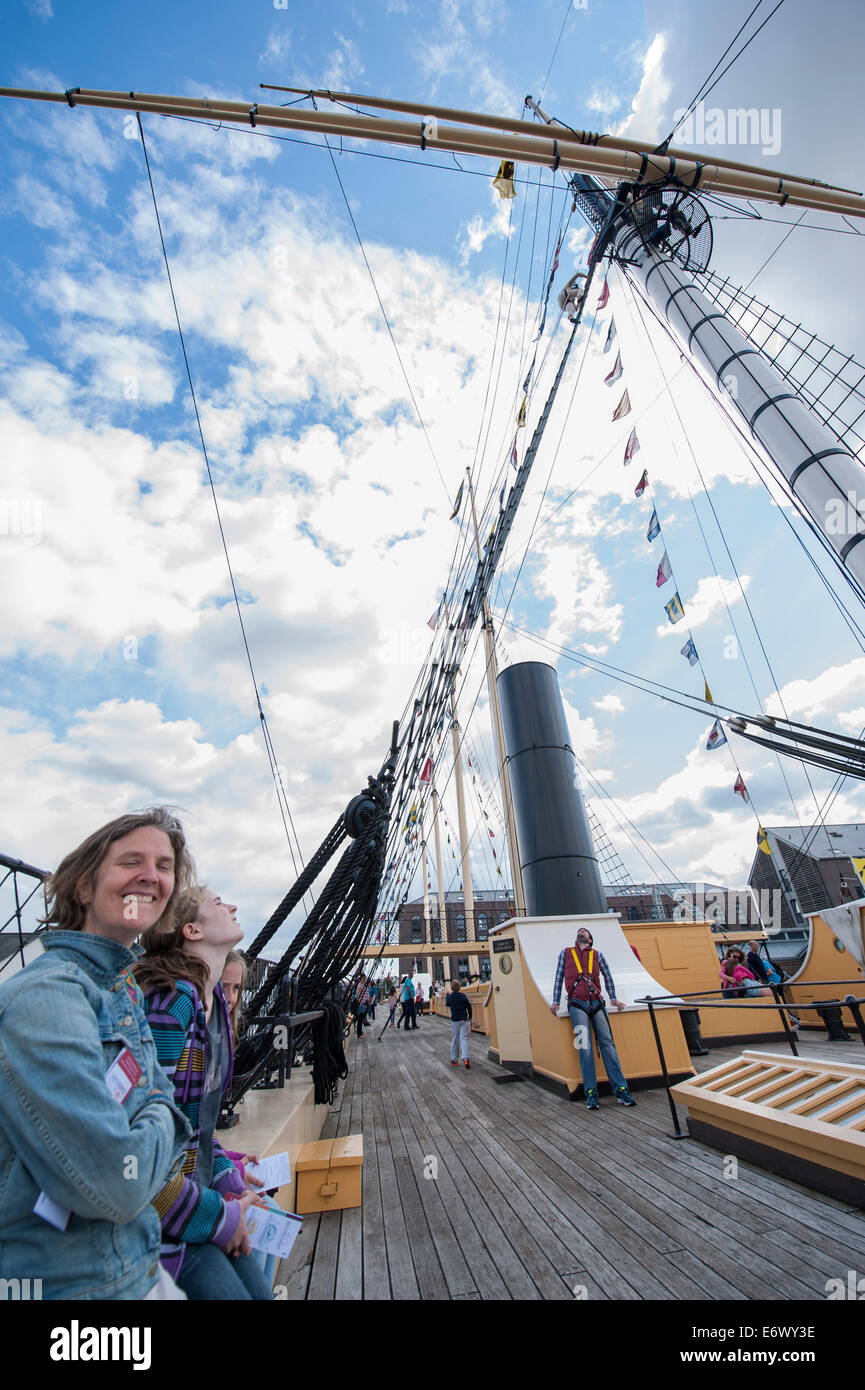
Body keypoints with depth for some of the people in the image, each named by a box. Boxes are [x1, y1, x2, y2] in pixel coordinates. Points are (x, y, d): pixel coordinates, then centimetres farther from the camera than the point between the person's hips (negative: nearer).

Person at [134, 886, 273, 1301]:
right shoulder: (171, 1001, -27)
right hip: (166, 1222, -8)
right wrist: (218, 1216, -17)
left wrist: (229, 1182, 5)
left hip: (201, 1189, 8)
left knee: (259, 1290, 14)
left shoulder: (214, 1000, 3)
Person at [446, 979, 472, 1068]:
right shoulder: (463, 996, -7)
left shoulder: (450, 997, -6)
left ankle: (453, 1059, 18)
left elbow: (447, 1005, 13)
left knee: (454, 1040, 12)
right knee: (464, 1039, -2)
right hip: (464, 1020, -1)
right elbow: (469, 1007, -3)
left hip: (454, 1021, 1)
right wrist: (470, 1017, 11)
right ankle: (465, 1059, -16)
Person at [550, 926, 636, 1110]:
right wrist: (555, 1001, 11)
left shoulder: (597, 955, 16)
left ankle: (620, 1089, -4)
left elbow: (607, 975, 27)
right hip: (577, 1003, -1)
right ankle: (591, 1092, -5)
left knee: (607, 1043, -7)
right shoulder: (565, 953, 15)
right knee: (584, 1047, -8)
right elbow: (559, 977, 15)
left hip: (596, 1003, 1)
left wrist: (613, 998, 26)